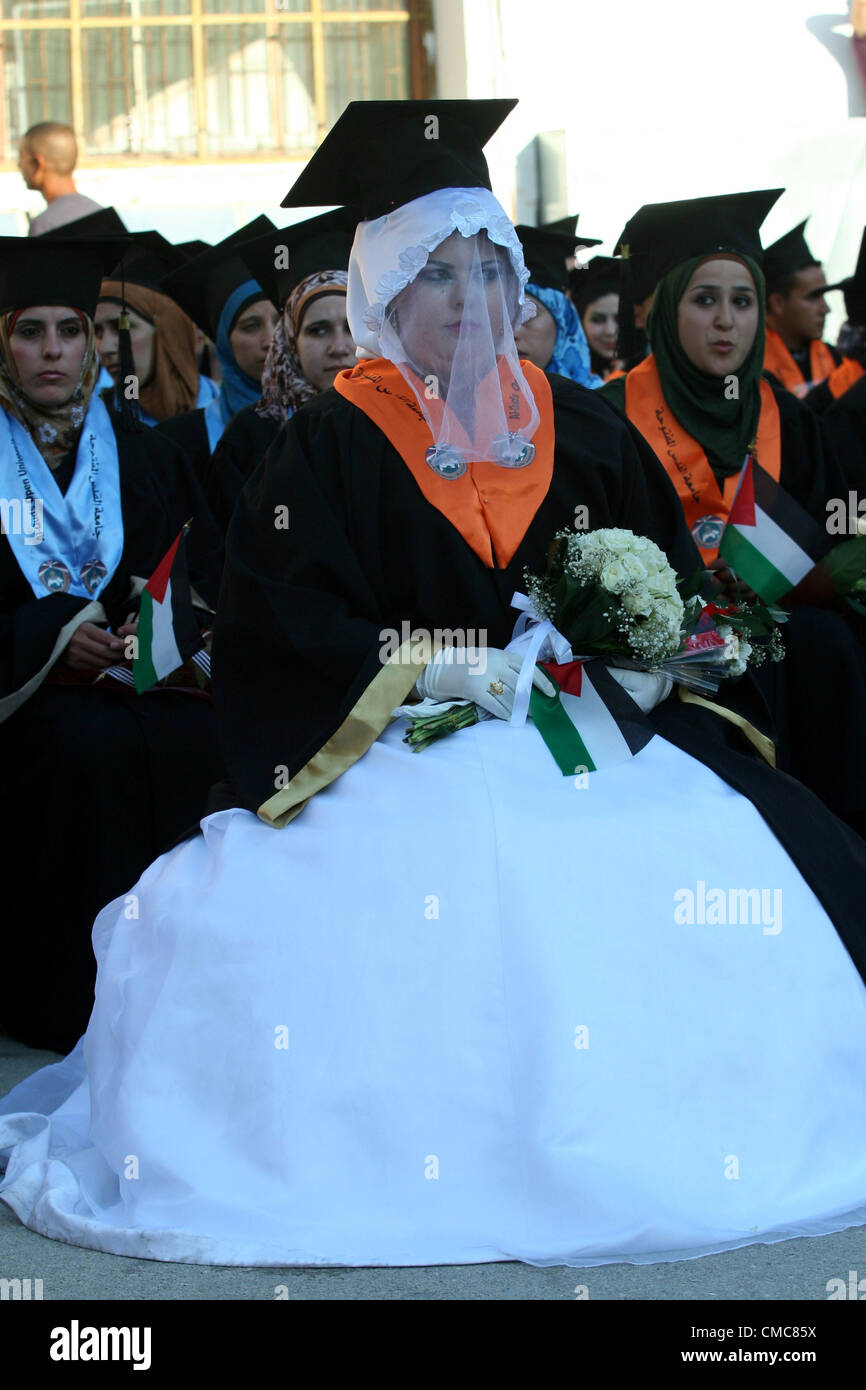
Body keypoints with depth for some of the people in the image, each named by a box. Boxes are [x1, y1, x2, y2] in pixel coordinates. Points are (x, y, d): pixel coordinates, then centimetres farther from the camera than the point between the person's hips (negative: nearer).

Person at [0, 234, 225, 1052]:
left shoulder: (147, 461, 16)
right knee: (89, 745, -34)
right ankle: (68, 1004, -23)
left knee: (204, 735, -29)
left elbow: (207, 586, 9)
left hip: (144, 687, 3)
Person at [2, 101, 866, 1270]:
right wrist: (422, 668, -17)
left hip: (578, 732, 3)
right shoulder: (334, 443, 1)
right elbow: (276, 619, -7)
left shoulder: (578, 427, 13)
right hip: (392, 748, -3)